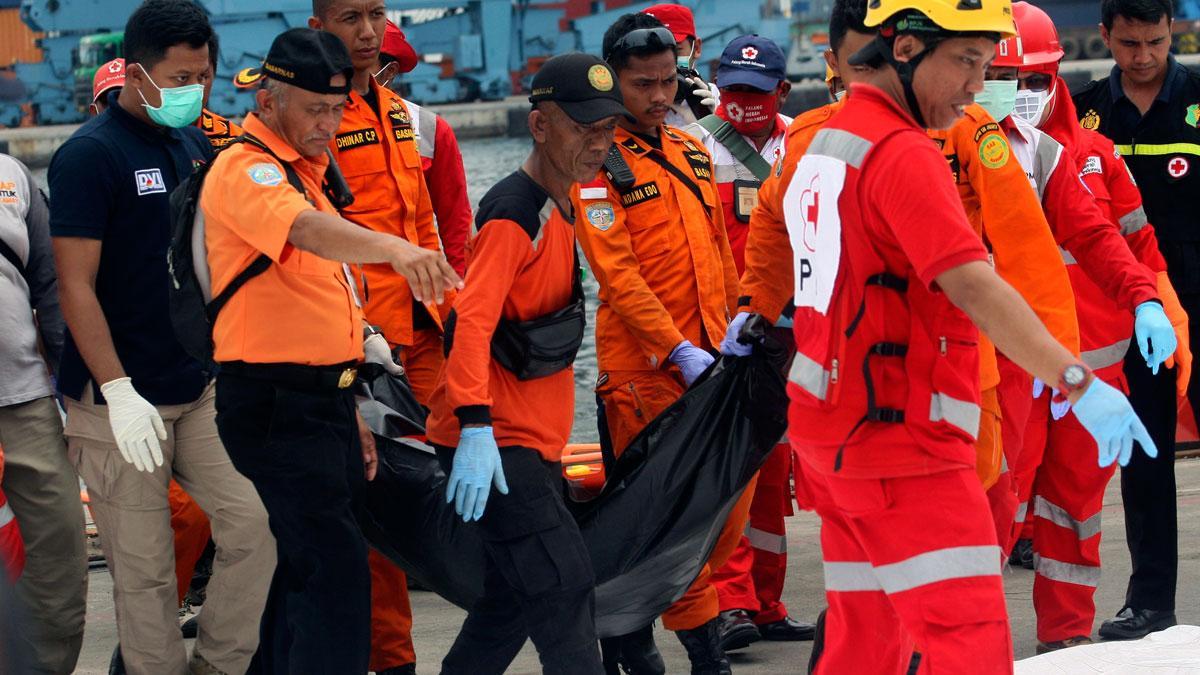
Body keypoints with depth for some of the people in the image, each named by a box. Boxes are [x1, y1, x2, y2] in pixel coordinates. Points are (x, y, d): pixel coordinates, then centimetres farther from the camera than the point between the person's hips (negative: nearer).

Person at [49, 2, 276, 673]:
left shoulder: (196, 145, 10)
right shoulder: (91, 155, -12)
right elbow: (77, 285, -15)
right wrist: (118, 391, -21)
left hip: (199, 390, 7)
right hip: (122, 403, -7)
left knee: (254, 523, 1)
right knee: (146, 569, -2)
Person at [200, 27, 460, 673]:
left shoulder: (303, 173, 18)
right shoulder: (247, 171, -13)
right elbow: (305, 229, -36)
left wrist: (348, 411, 24)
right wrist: (392, 247, -54)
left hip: (324, 398, 10)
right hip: (274, 403, -10)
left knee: (307, 565, 13)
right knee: (336, 565, -16)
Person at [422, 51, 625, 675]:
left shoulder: (562, 208, 14)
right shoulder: (514, 213, -16)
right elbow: (472, 321, -26)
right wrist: (476, 429, -36)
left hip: (533, 442, 10)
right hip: (493, 445, -10)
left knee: (514, 596, 15)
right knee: (563, 587, -13)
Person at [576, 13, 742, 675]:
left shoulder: (692, 151, 14)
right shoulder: (598, 163, -7)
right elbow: (617, 272, -14)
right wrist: (679, 350, -18)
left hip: (708, 356, 7)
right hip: (644, 364, -7)